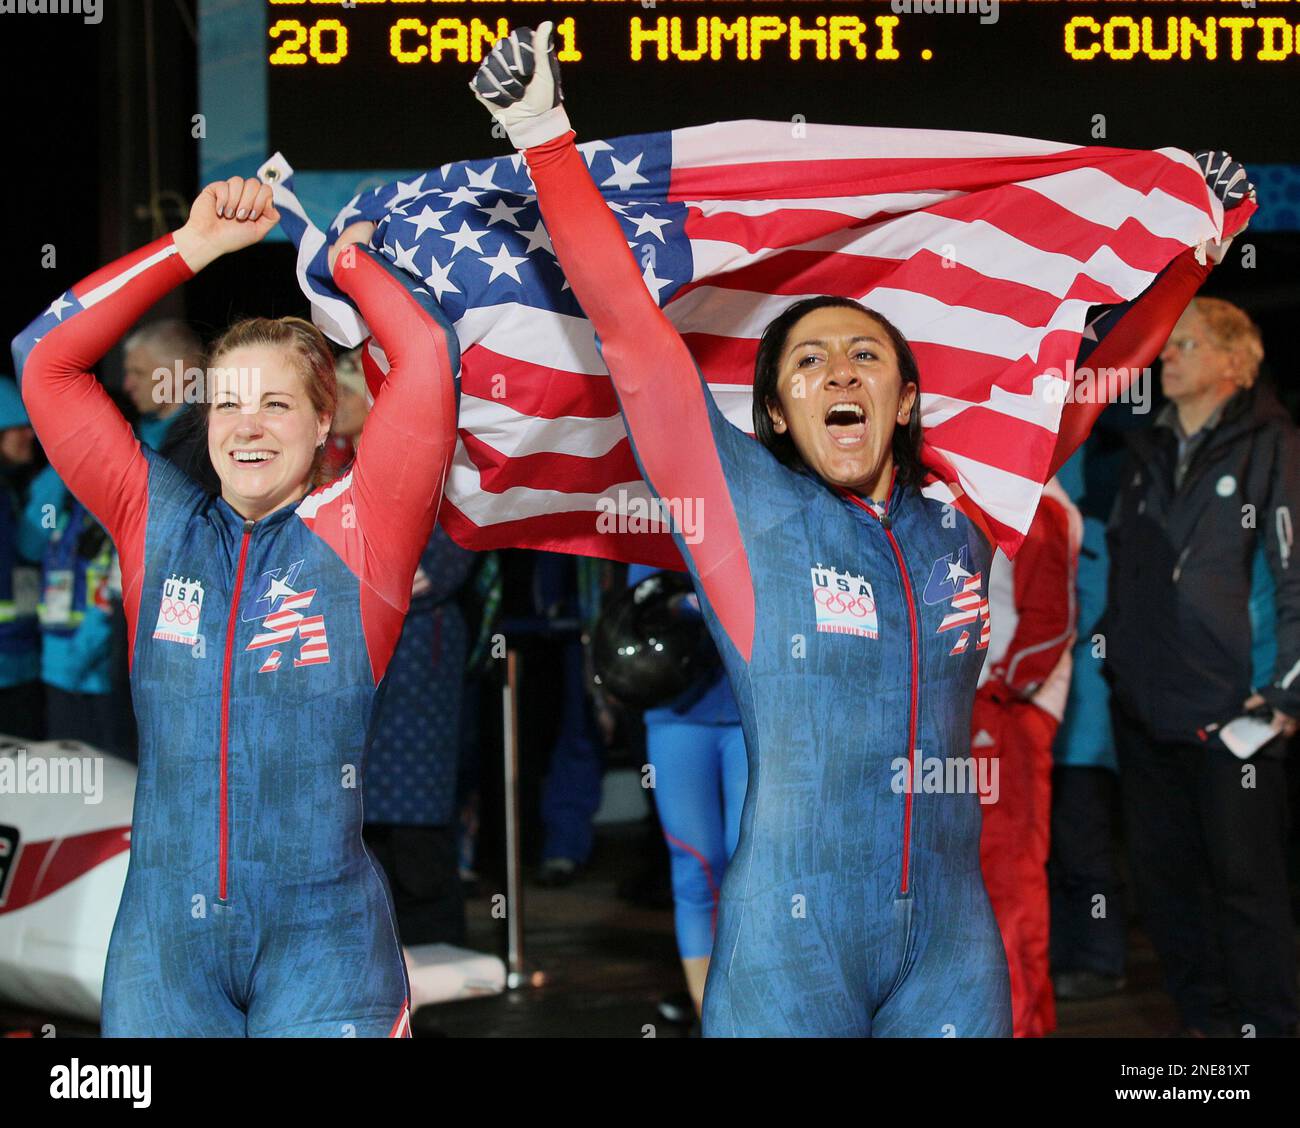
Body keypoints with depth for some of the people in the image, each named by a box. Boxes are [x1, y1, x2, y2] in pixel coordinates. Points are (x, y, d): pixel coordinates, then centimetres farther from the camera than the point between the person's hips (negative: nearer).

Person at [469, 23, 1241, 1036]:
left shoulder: (960, 510, 7)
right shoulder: (745, 506, -1)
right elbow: (632, 330, -8)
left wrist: (1191, 252, 24)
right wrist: (546, 135, -13)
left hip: (950, 942, 3)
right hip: (790, 943, -3)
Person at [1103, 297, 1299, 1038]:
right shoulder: (1149, 452, 15)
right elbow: (1121, 565, 20)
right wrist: (1115, 659, 11)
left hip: (1231, 712, -6)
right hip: (1146, 707, 6)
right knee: (1163, 873, 10)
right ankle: (1205, 1018, 22)